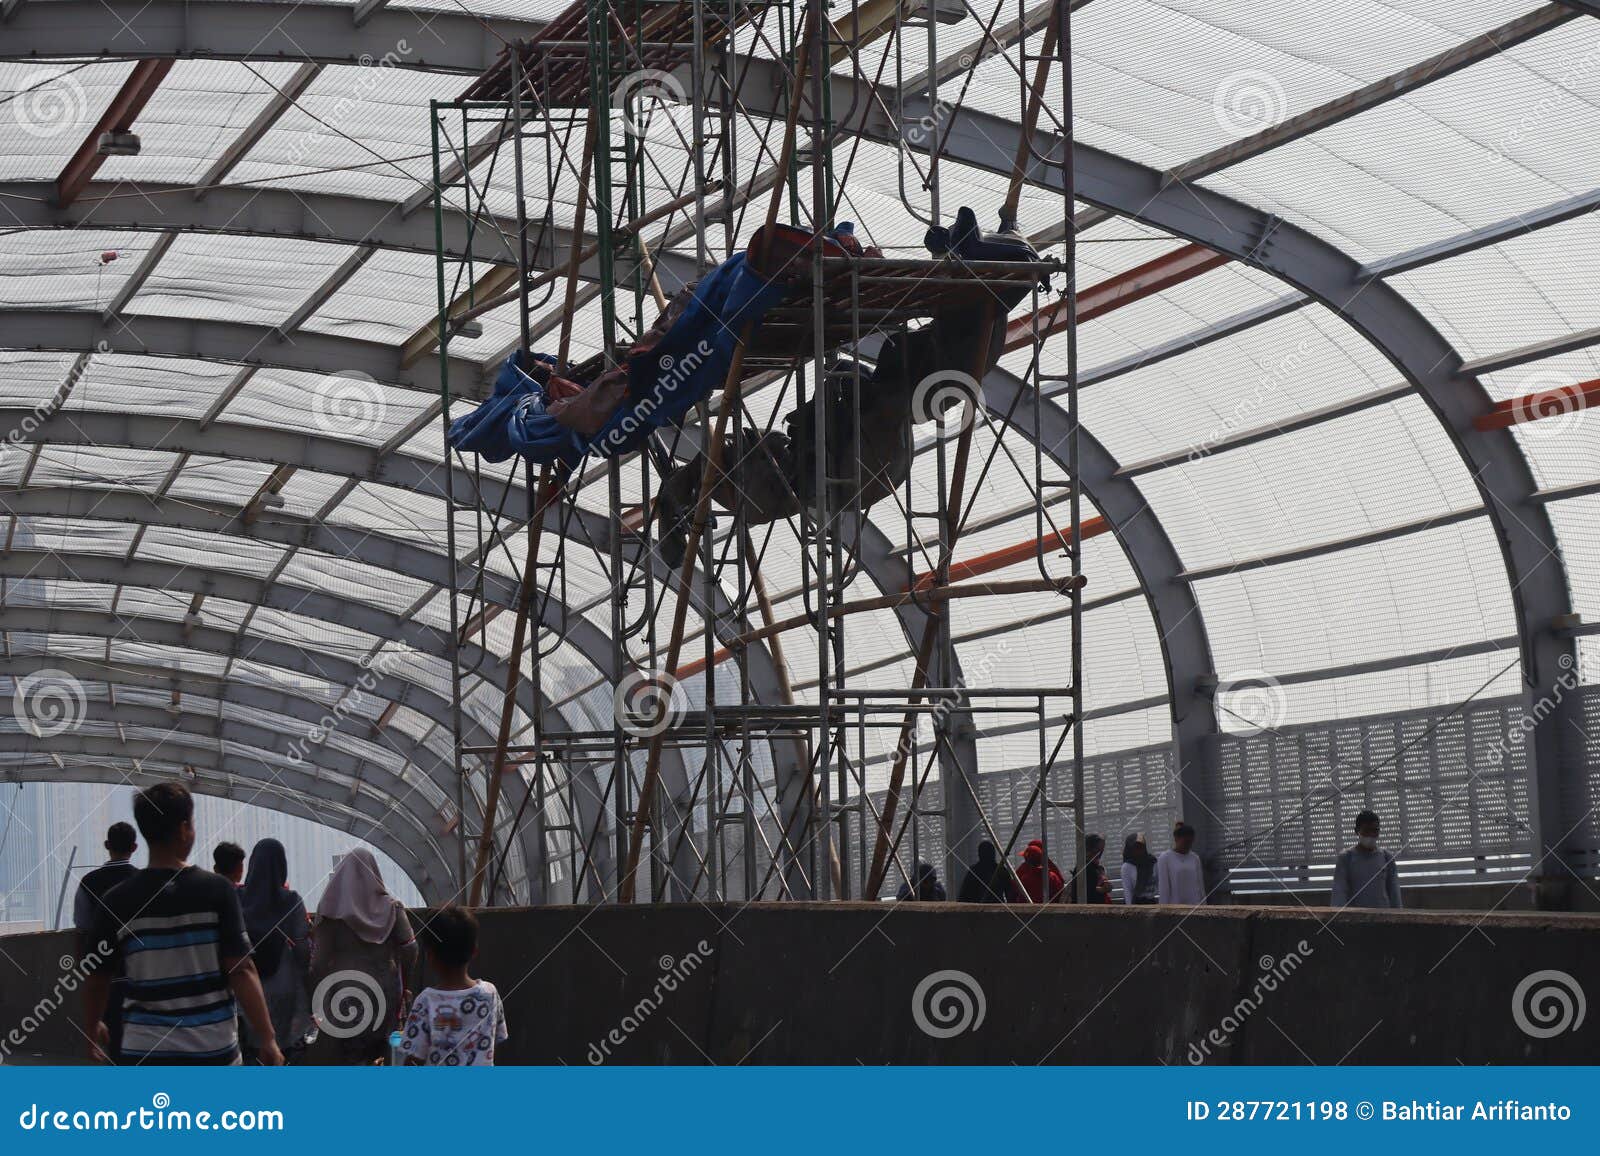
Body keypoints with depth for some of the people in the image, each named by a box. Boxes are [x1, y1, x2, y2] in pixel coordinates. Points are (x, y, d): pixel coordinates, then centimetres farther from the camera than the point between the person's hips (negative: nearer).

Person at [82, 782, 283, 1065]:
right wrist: (267, 1038, -6)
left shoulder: (118, 900, -2)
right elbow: (241, 970, -10)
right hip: (213, 1050, 0)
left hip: (144, 1053, 1)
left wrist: (92, 1028, 23)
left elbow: (97, 976, 5)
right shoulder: (216, 890, -6)